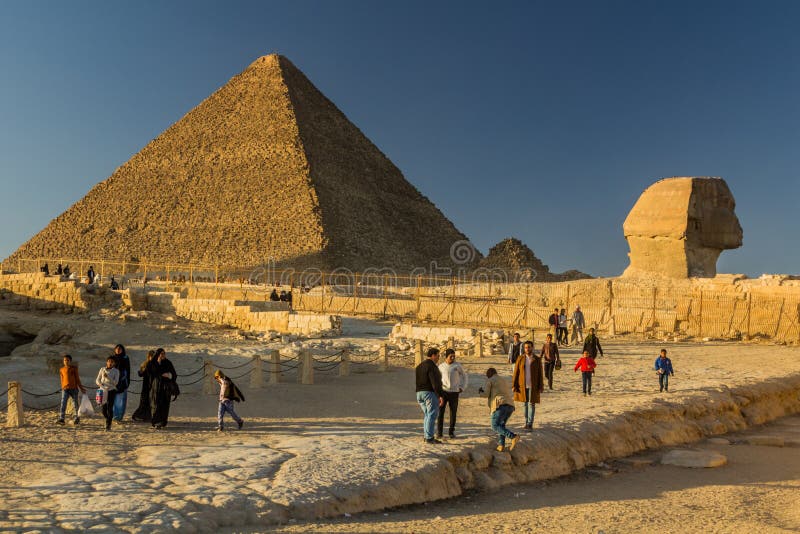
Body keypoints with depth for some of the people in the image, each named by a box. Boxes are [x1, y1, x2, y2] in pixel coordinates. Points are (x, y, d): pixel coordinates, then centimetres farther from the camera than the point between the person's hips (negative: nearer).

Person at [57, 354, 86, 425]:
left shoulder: (74, 368, 3)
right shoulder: (61, 369, 7)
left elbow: (77, 378, 6)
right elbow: (62, 379, 14)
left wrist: (81, 388, 6)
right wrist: (62, 388, 14)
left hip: (74, 388, -1)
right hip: (65, 389, 1)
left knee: (75, 404, 6)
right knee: (63, 404, -13)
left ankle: (77, 419, 18)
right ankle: (61, 419, -16)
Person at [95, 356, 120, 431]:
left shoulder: (116, 371, 1)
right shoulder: (102, 369, 8)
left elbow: (115, 382, -8)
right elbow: (97, 380, 7)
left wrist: (108, 377, -19)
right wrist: (100, 384, -13)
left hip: (111, 390, -3)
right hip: (103, 390, 3)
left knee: (109, 408, -10)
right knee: (104, 408, 4)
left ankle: (108, 425, -5)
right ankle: (108, 420, 31)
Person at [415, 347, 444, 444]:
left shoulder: (419, 366, 16)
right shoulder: (432, 366, -13)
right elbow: (435, 382, -20)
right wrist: (440, 395, -20)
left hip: (419, 393, 9)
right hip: (430, 393, -9)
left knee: (426, 414, 16)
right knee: (432, 415, -5)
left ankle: (426, 436, 17)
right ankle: (429, 437, -6)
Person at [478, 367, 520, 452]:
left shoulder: (489, 381, 9)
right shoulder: (505, 381, 29)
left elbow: (485, 394, 0)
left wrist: (480, 391, 23)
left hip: (500, 406, -7)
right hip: (510, 406, 7)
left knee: (495, 427, -1)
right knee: (501, 425, 23)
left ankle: (513, 437, -19)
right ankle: (501, 445, 10)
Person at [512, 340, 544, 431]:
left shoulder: (537, 359, -1)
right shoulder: (520, 359, 0)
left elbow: (540, 374, 0)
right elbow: (516, 372, 0)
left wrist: (541, 387, -4)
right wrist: (514, 385, -4)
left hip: (533, 386, -1)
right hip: (523, 385, 1)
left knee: (531, 404, -2)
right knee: (526, 404, 11)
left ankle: (530, 424, 0)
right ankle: (527, 422, 21)